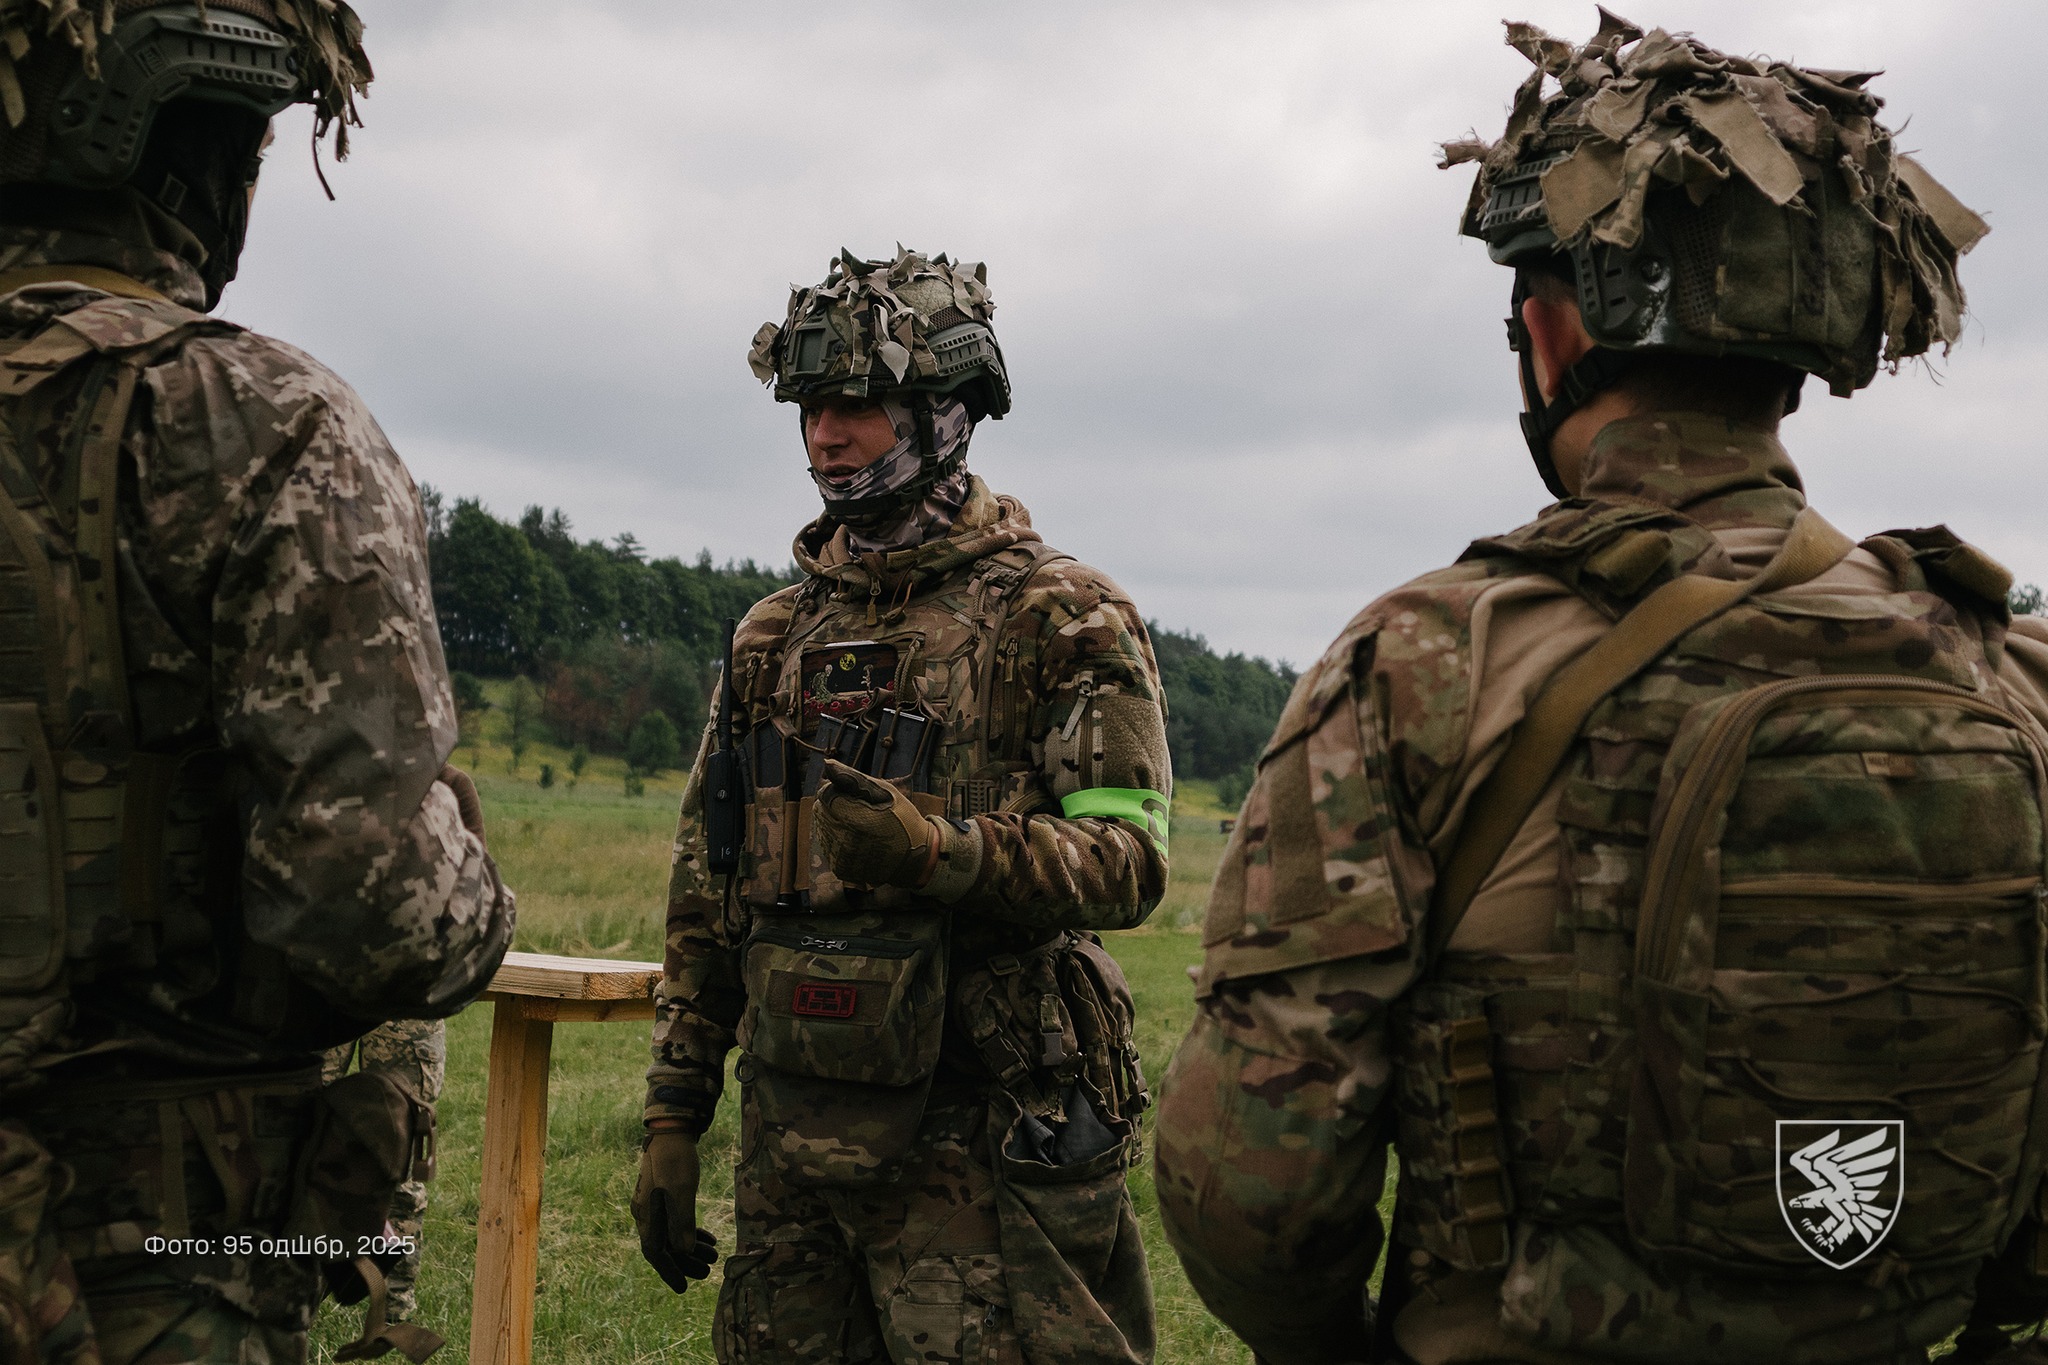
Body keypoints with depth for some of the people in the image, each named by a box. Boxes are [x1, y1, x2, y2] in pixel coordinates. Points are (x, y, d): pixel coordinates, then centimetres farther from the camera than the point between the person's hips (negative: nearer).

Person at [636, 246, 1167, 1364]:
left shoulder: (1062, 619, -4)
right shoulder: (775, 637, 13)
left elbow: (1128, 860, -13)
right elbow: (703, 895, 15)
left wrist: (947, 851, -30)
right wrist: (672, 1117, 12)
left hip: (980, 1154, -5)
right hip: (789, 1140, 6)